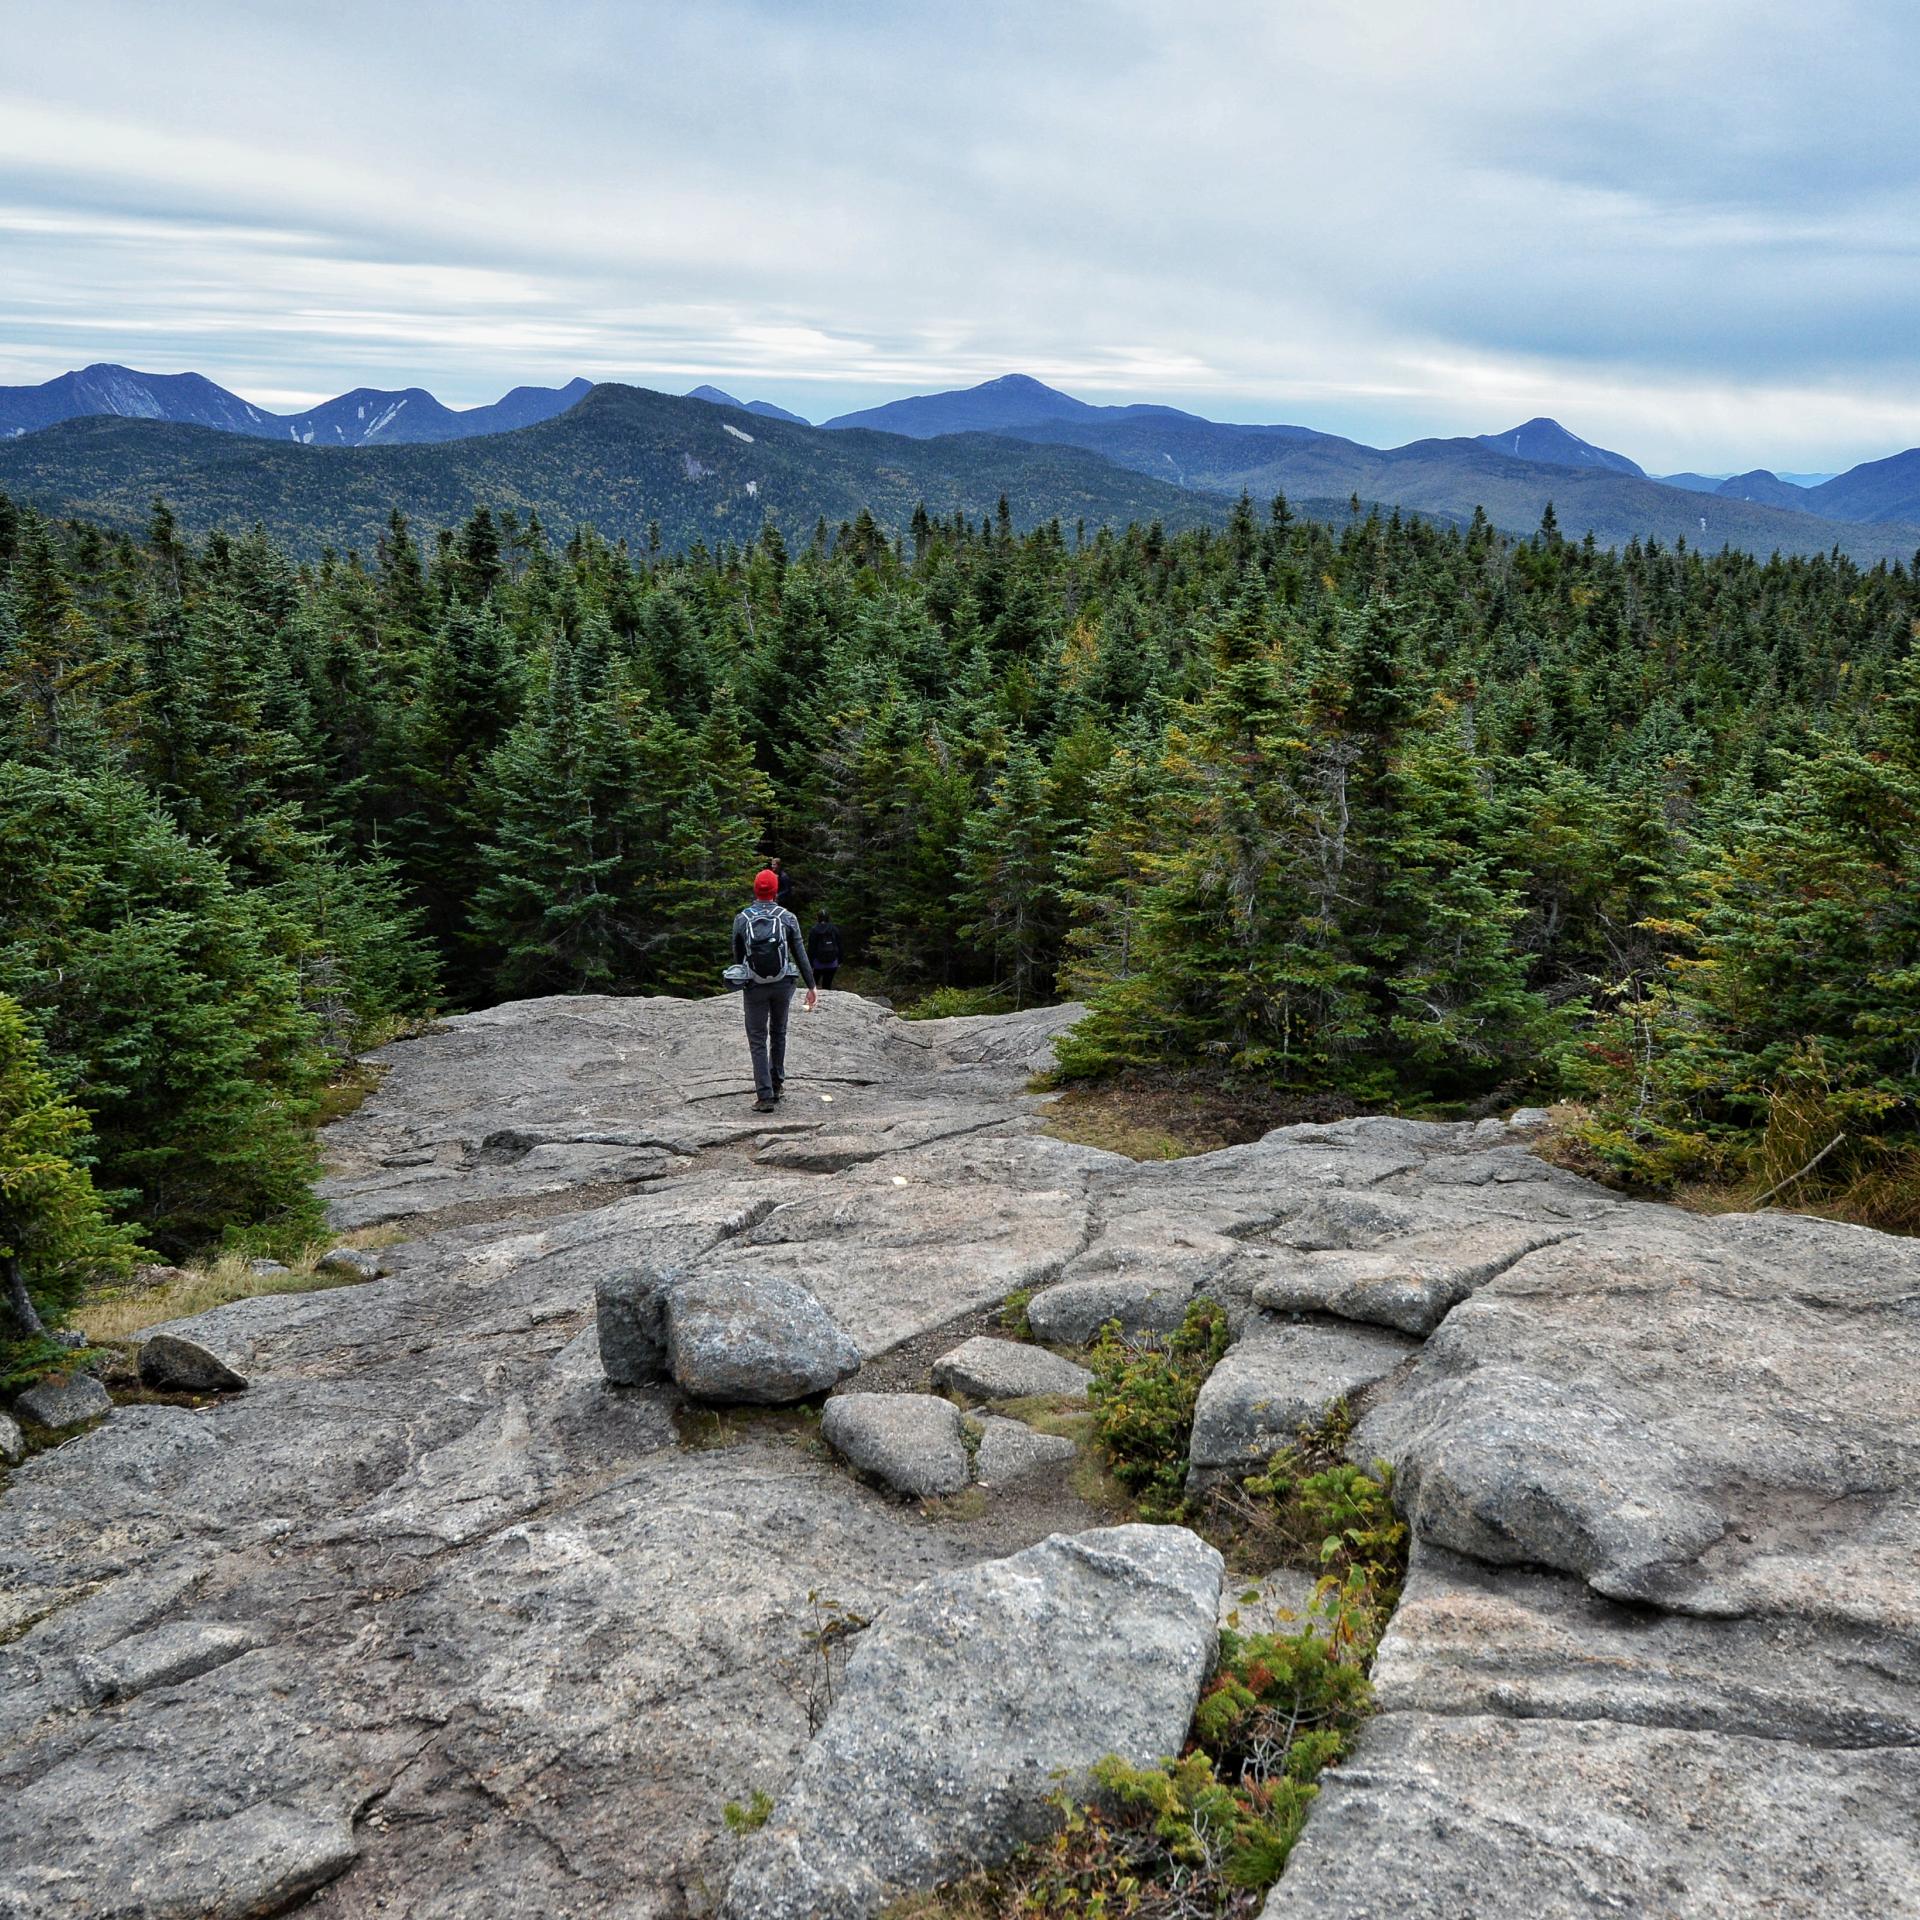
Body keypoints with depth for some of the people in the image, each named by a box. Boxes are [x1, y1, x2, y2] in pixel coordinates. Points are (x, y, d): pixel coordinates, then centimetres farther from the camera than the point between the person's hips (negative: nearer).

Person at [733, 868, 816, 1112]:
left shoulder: (741, 918, 0)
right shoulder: (787, 918, -2)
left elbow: (737, 955, 8)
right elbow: (800, 954, -3)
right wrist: (811, 987, 1)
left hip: (754, 986, -1)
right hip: (783, 984, 1)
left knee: (757, 1040, 3)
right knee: (778, 1033, 20)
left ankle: (765, 1096, -4)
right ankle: (776, 1085, 26)